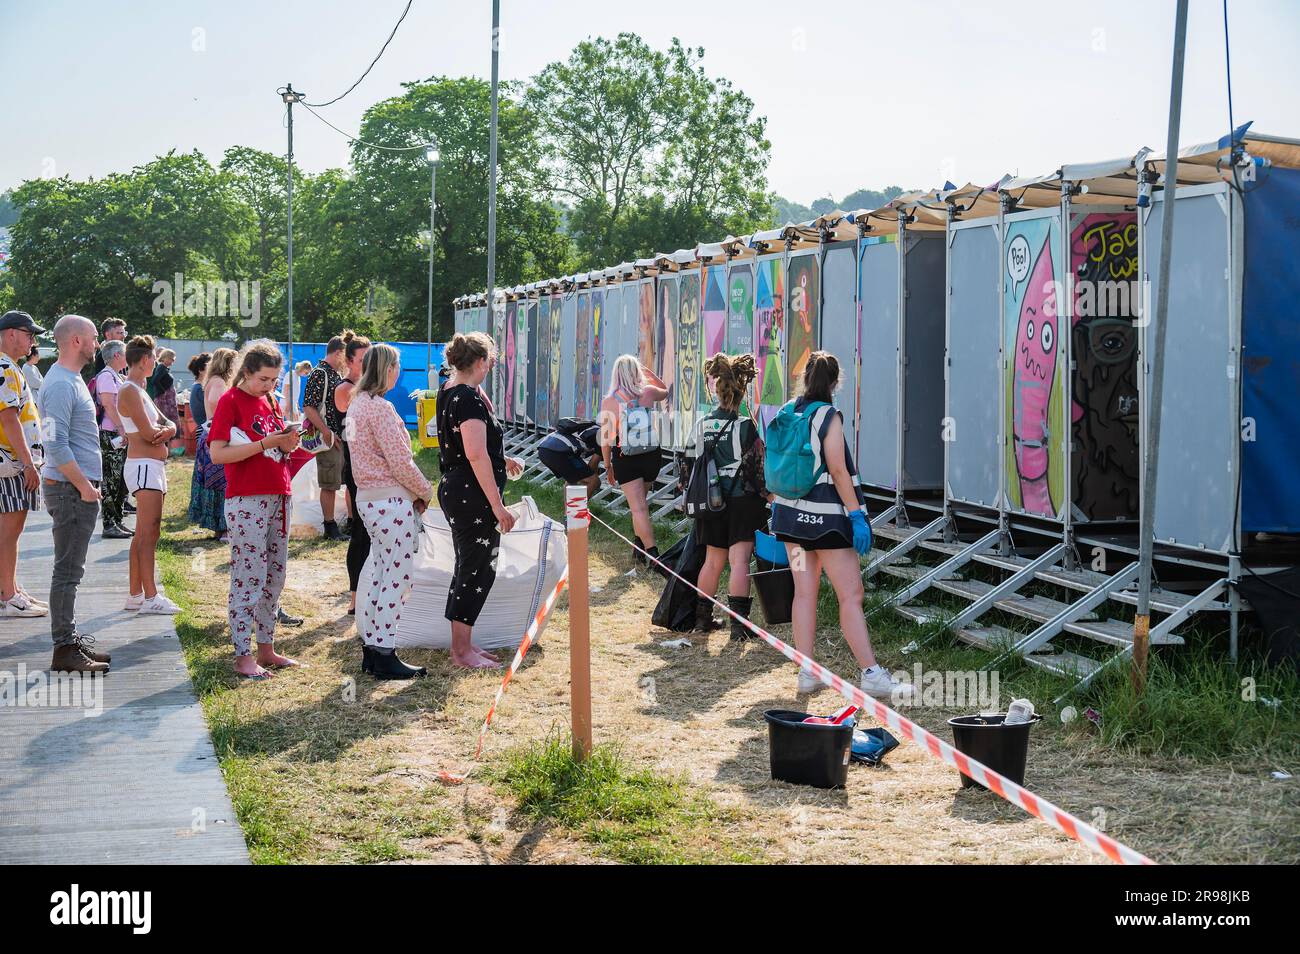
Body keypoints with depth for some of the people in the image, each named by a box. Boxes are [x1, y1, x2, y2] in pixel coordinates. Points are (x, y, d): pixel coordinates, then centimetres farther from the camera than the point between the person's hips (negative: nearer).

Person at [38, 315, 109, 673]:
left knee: (71, 569, 15)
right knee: (68, 571, -6)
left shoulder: (71, 379, 15)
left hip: (76, 487, 10)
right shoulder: (61, 385, -17)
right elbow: (57, 446, -23)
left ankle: (69, 638, 22)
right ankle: (65, 650, -2)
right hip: (70, 489, -10)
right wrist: (85, 487, -18)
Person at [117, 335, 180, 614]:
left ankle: (135, 594, 17)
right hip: (144, 465, -10)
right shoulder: (130, 391, -12)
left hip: (153, 466, 10)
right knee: (149, 532, -12)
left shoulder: (140, 390, 20)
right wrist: (161, 429, 3)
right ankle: (150, 597, -13)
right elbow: (149, 433, -18)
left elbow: (170, 426, 14)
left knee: (144, 533, 12)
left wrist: (165, 430, -9)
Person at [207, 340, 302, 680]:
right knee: (249, 578, -6)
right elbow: (218, 454, -16)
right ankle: (243, 656, -1)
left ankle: (266, 648, 20)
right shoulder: (230, 401, -7)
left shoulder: (271, 402, 16)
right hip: (246, 501, -8)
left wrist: (287, 445, 0)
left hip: (278, 498, 8)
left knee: (274, 576, 11)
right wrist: (265, 443, -20)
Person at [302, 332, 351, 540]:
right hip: (330, 439, -9)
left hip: (345, 437, 9)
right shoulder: (319, 374, -12)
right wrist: (329, 434, -20)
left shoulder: (337, 374, 15)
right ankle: (330, 528, 7)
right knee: (329, 485, -1)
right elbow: (308, 408, -18)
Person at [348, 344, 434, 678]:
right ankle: (386, 657, -2)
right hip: (391, 501, -10)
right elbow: (400, 462, -18)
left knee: (381, 576, 15)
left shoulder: (356, 405, 14)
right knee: (397, 578, -4)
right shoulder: (380, 408, -16)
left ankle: (371, 650, 19)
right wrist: (425, 490, -2)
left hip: (367, 498, 10)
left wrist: (415, 490, 11)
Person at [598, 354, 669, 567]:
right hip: (652, 454, 3)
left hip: (625, 459, -3)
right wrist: (650, 374, 19)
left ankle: (652, 552, -16)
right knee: (640, 501, 23)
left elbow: (606, 438, -3)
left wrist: (607, 466, 8)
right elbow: (665, 391, 26)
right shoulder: (648, 392, 0)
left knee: (638, 507, -7)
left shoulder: (609, 401, -6)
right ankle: (640, 544, 30)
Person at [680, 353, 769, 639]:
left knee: (713, 560, 16)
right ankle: (738, 622, -10)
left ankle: (702, 617, 22)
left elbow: (691, 463, 9)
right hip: (742, 500, -5)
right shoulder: (745, 427, -11)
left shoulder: (701, 425, 3)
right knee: (739, 560, -6)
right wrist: (768, 497, 4)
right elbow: (758, 468, -9)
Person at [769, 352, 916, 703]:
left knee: (804, 592, 11)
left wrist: (775, 506, 22)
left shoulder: (785, 413, 6)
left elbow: (773, 466, 12)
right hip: (826, 517, -7)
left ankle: (807, 674, 13)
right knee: (851, 595, -5)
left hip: (791, 514, 7)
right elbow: (838, 470, -17)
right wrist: (857, 516, -15)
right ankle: (871, 675, -6)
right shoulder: (828, 416, -13)